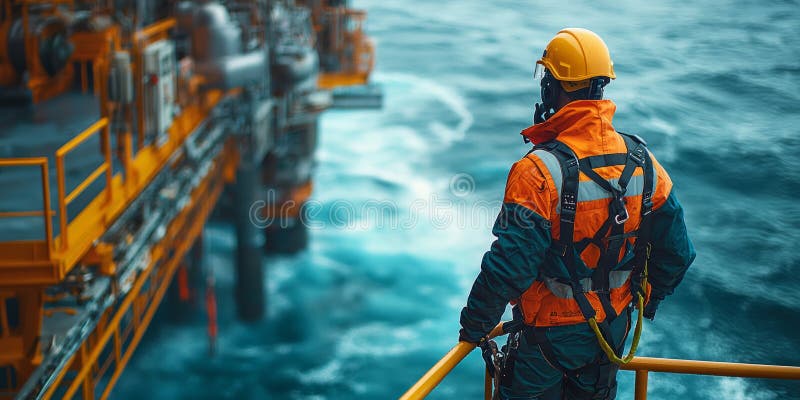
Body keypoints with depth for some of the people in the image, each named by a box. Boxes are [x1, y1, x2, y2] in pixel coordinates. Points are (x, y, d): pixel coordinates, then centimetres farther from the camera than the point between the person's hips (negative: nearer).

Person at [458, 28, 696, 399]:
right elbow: (675, 251, 1)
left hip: (548, 336, -5)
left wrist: (474, 326, -10)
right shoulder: (641, 160, -8)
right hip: (614, 327, 5)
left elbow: (509, 265, -25)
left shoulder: (539, 171, -27)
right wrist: (648, 299, 19)